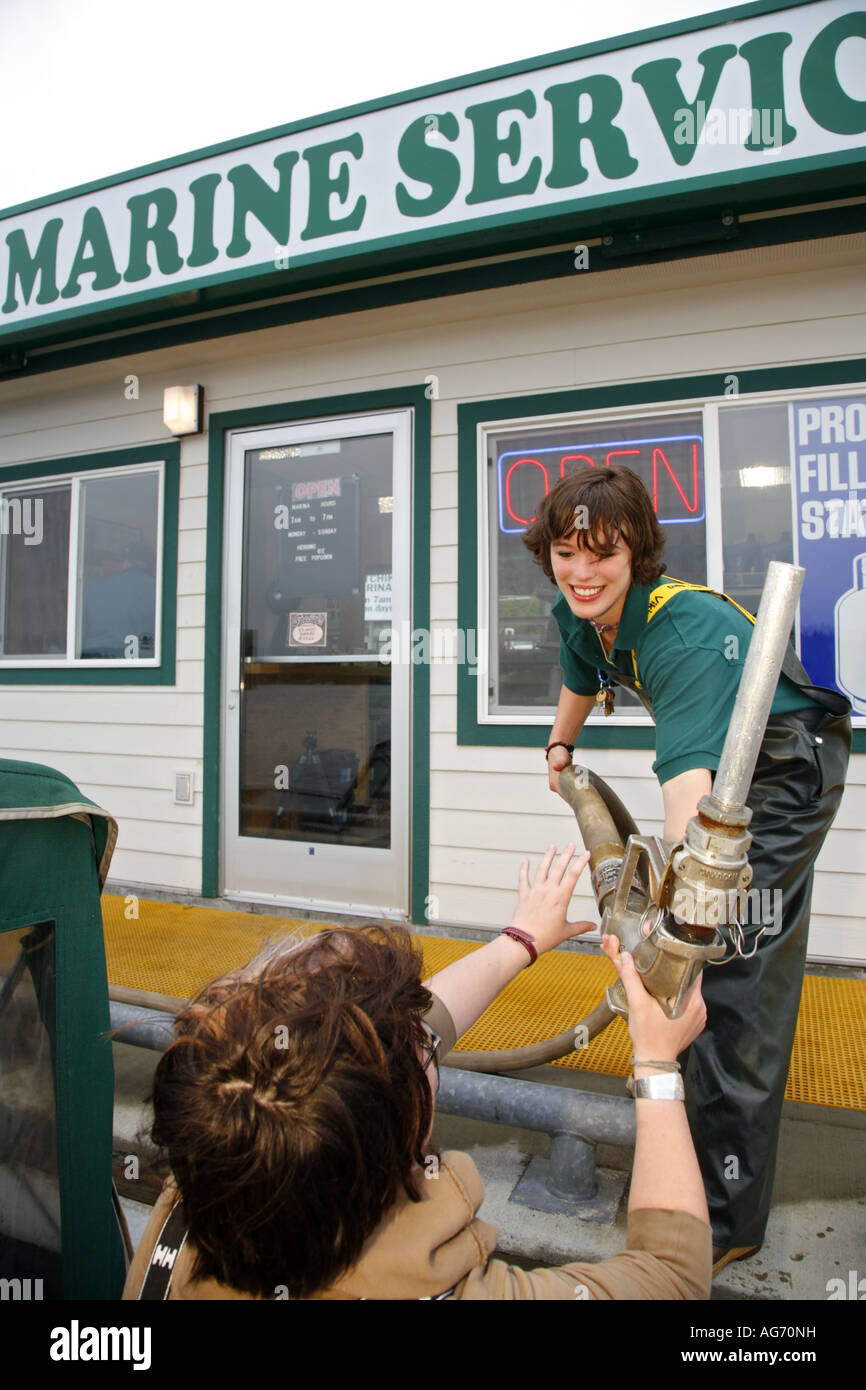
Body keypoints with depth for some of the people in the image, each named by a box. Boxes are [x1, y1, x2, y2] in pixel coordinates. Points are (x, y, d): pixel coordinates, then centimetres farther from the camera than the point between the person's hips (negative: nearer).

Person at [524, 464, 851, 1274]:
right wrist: (560, 747, 27)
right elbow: (582, 682, 14)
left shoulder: (688, 634, -36)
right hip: (721, 764, 9)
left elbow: (688, 786, -48)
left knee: (737, 976, -11)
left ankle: (726, 1219, 2)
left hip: (786, 771, -9)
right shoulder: (580, 614, -11)